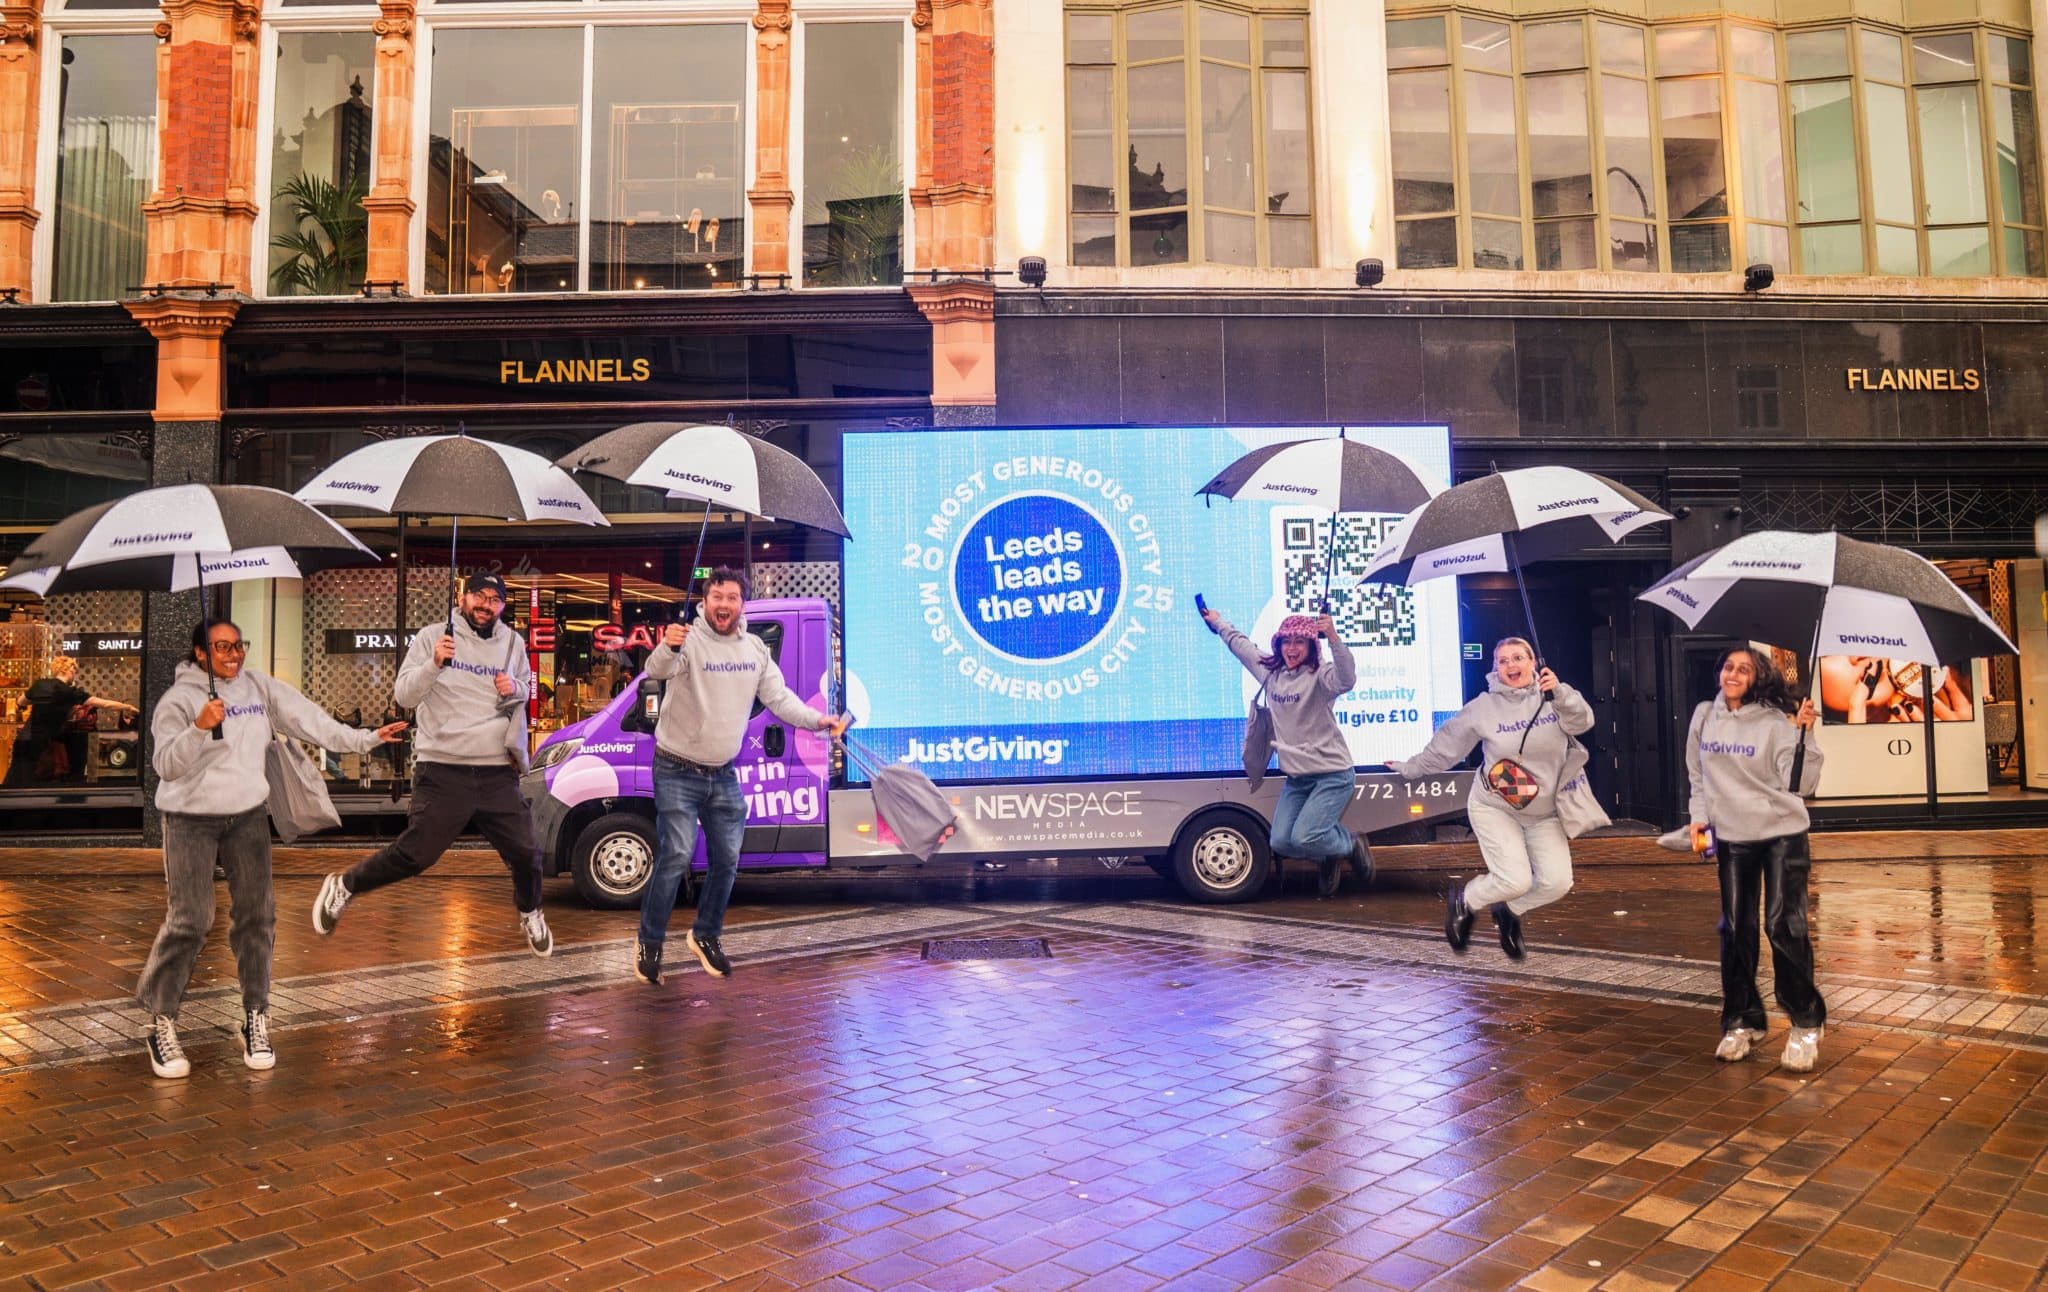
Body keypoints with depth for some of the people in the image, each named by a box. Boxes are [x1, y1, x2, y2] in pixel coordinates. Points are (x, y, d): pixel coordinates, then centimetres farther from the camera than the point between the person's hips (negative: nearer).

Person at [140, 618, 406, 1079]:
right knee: (190, 920, -7)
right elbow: (166, 764, -16)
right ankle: (162, 1022, 10)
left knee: (257, 915, 4)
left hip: (248, 816, 4)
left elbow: (308, 718, 5)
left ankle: (256, 1019, 14)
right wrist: (199, 727, -32)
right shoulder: (179, 699, -8)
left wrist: (363, 740, 2)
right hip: (191, 820, -4)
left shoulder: (259, 687, 3)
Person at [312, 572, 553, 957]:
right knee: (415, 854, -4)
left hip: (498, 773, 3)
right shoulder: (432, 636, -3)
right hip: (443, 771, -3)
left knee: (525, 852, 4)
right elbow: (404, 696, -7)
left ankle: (530, 914, 31)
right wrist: (433, 663, -25)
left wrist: (516, 689, -3)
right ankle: (342, 887, 21)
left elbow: (526, 689, 21)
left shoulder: (513, 643, 8)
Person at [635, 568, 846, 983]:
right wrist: (668, 648, -60)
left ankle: (706, 936, 30)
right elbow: (657, 670, -37)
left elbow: (779, 697, 5)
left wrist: (817, 719, -12)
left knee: (727, 860, 11)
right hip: (678, 773, -6)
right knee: (676, 856, -13)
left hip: (724, 775, 6)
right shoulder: (690, 641, -17)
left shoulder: (755, 649, 2)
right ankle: (649, 944, 4)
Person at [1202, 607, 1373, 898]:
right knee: (1280, 842, -4)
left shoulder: (1319, 675, -13)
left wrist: (1333, 638, -49)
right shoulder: (1269, 671, 7)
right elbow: (1240, 644, 24)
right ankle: (1328, 857, 27)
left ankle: (1351, 845, 16)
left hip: (1332, 775, -7)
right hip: (1296, 778, 7)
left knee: (1303, 838, -17)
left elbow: (1346, 680, -37)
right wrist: (1217, 622, 36)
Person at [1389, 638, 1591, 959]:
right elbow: (1446, 745, 2)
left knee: (1558, 882, -5)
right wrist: (1410, 768, 10)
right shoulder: (1484, 706, -10)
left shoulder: (1551, 696, -4)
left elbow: (1582, 722, -20)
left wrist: (1559, 692, -36)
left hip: (1545, 813, 3)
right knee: (1515, 880, -16)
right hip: (1495, 808, -3)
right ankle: (1462, 902, 14)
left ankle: (1508, 912, 23)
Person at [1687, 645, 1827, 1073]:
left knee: (1784, 926, -5)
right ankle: (1741, 1021, 19)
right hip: (1731, 837, 4)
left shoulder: (1774, 722, -9)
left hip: (1782, 834, -4)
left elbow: (1799, 783, -16)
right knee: (1735, 930, 7)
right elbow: (1698, 775, 15)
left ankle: (1806, 1024, 11)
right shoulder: (1704, 716, 4)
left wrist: (1804, 734, -25)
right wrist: (1698, 817, 5)